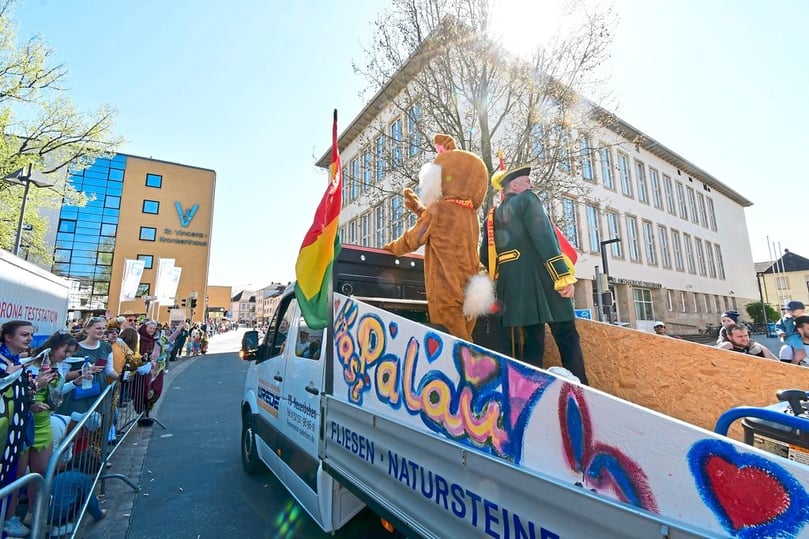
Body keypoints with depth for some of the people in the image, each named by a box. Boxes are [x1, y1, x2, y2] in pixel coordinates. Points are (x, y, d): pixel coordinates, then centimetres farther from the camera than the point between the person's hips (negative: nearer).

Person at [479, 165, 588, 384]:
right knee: (567, 338, 0)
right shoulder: (527, 199, 2)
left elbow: (485, 256, 19)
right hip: (543, 281, -6)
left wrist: (500, 285, 28)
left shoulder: (494, 215, 21)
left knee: (532, 341, 8)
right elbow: (543, 237, -14)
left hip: (515, 286, 6)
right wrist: (564, 276, -16)